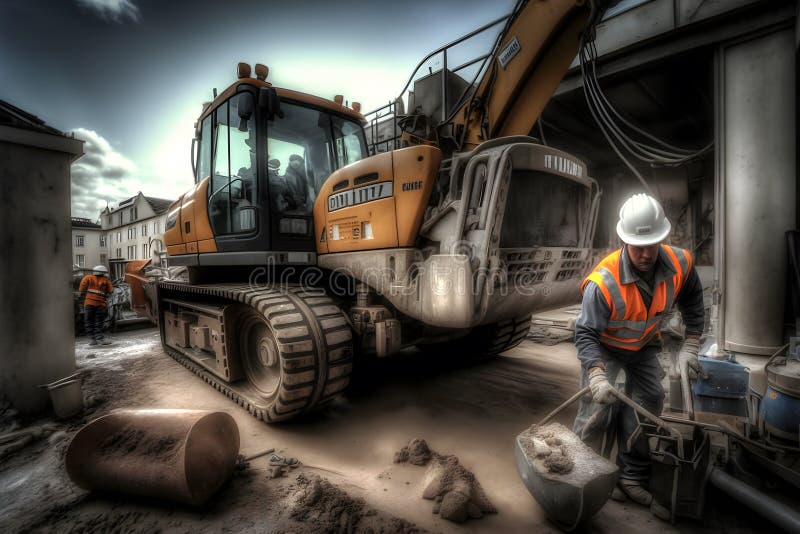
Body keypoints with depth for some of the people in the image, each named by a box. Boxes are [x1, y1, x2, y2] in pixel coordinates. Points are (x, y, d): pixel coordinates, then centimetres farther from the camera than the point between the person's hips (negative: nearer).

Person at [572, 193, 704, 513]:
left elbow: (692, 304, 3)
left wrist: (690, 347, -1)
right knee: (598, 406, -12)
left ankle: (633, 479, 19)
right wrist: (597, 376, -42)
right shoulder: (603, 282, -36)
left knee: (649, 403, 3)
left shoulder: (680, 264, -19)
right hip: (604, 347, -5)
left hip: (643, 346, 5)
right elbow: (586, 334, -31)